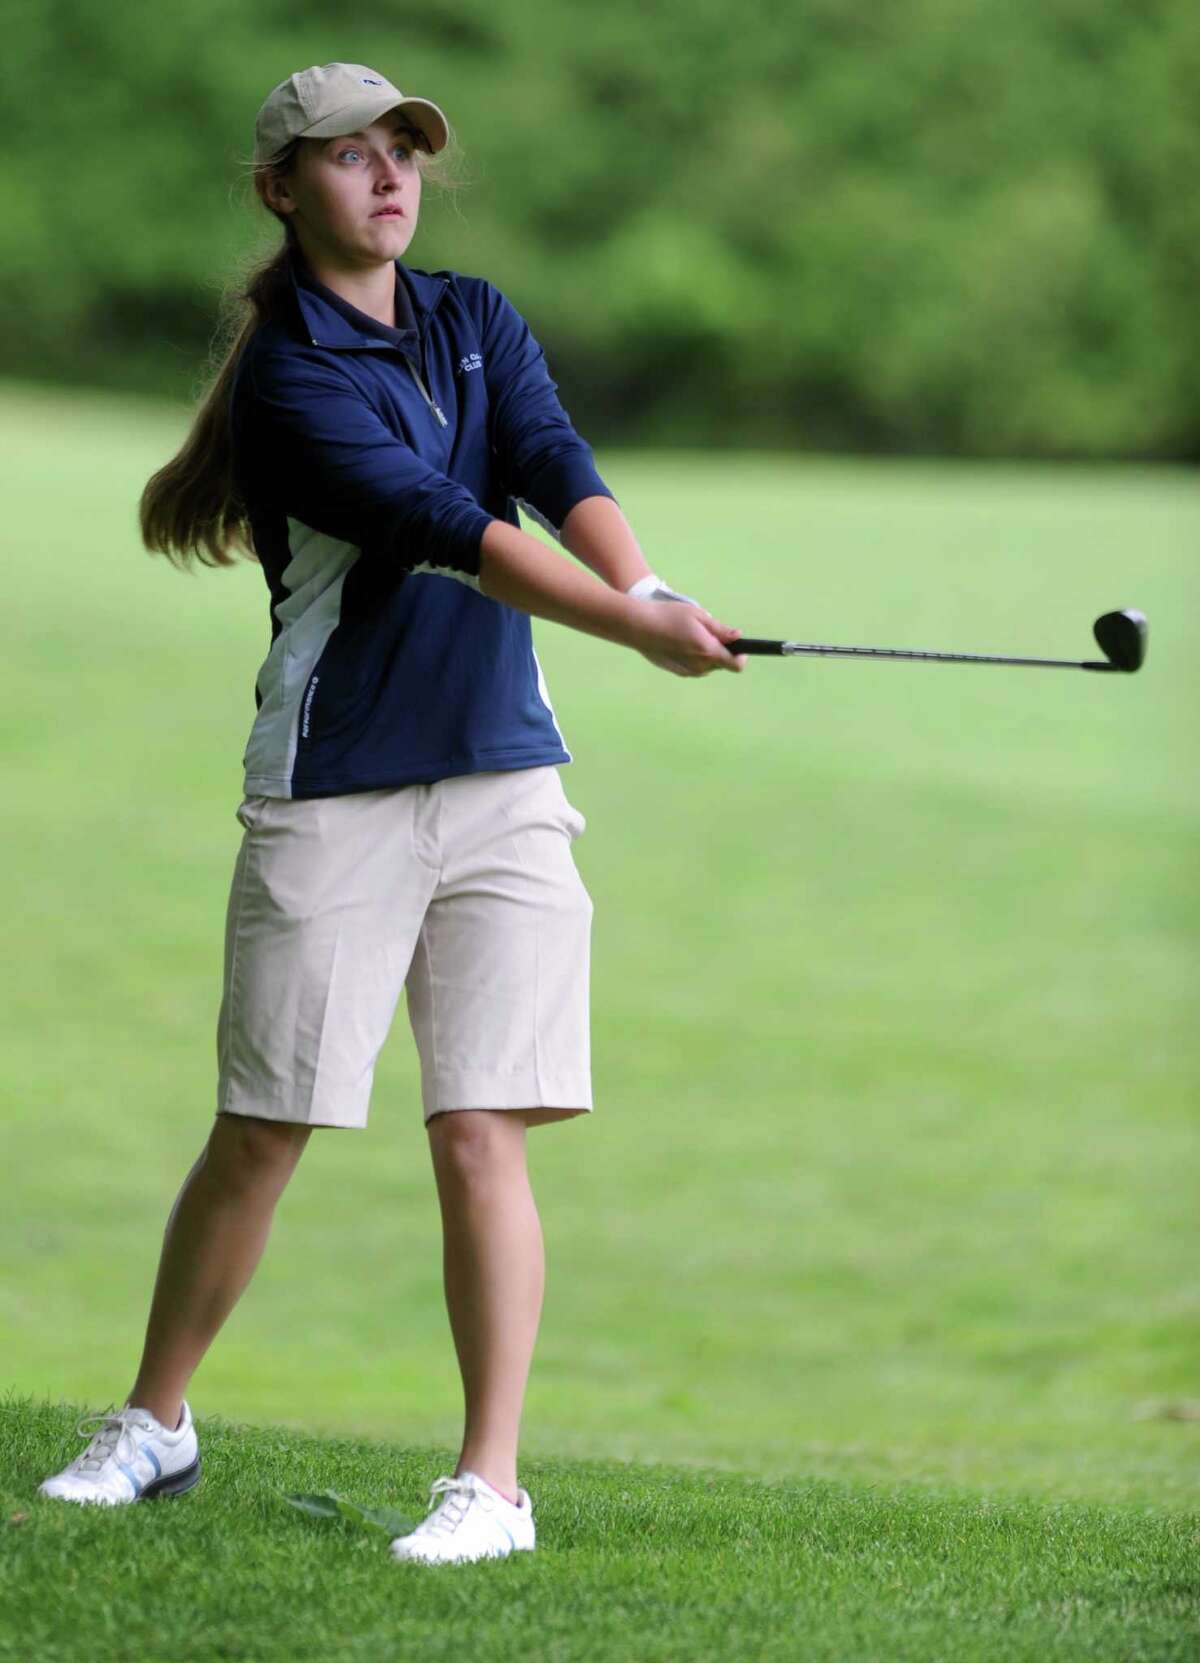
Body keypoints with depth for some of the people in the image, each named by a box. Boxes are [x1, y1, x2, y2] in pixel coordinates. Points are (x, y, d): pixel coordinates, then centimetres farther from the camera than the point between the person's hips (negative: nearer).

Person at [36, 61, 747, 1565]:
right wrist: (637, 631, -29)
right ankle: (154, 1423, 21)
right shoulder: (285, 377, -8)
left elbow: (559, 470, -6)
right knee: (259, 1134, 2)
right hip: (331, 800, -3)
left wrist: (646, 586, -26)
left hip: (502, 779, 4)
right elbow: (439, 527, -20)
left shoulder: (479, 324, 11)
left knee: (481, 1135, -4)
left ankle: (491, 1482, -2)